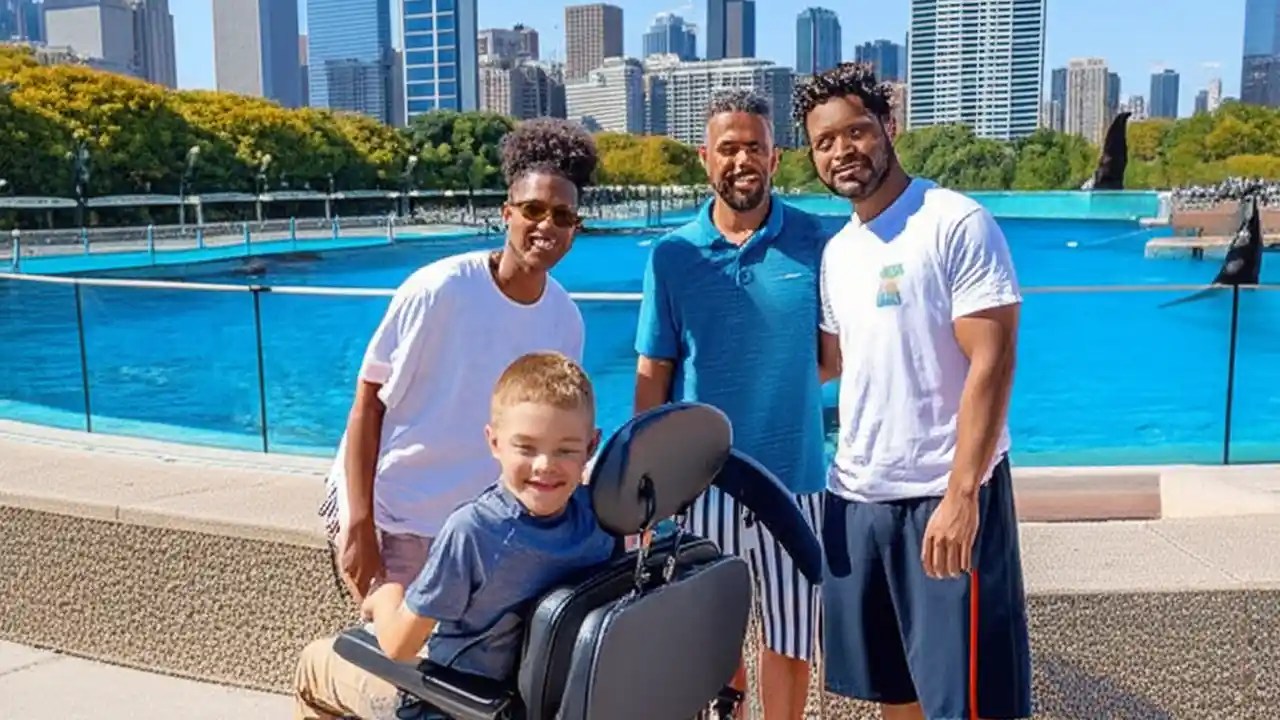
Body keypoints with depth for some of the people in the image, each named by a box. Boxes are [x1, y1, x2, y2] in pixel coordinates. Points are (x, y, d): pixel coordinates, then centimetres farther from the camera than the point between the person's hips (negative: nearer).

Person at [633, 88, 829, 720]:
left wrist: (787, 376, -10)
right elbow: (652, 376, 0)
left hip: (792, 476, 0)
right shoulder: (672, 254, -2)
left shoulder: (815, 242, -4)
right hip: (702, 479, 0)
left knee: (790, 633, 13)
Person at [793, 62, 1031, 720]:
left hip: (944, 495, -7)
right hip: (856, 495, 7)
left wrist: (961, 493, -22)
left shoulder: (958, 225, -11)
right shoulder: (836, 251, 11)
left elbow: (992, 362, -16)